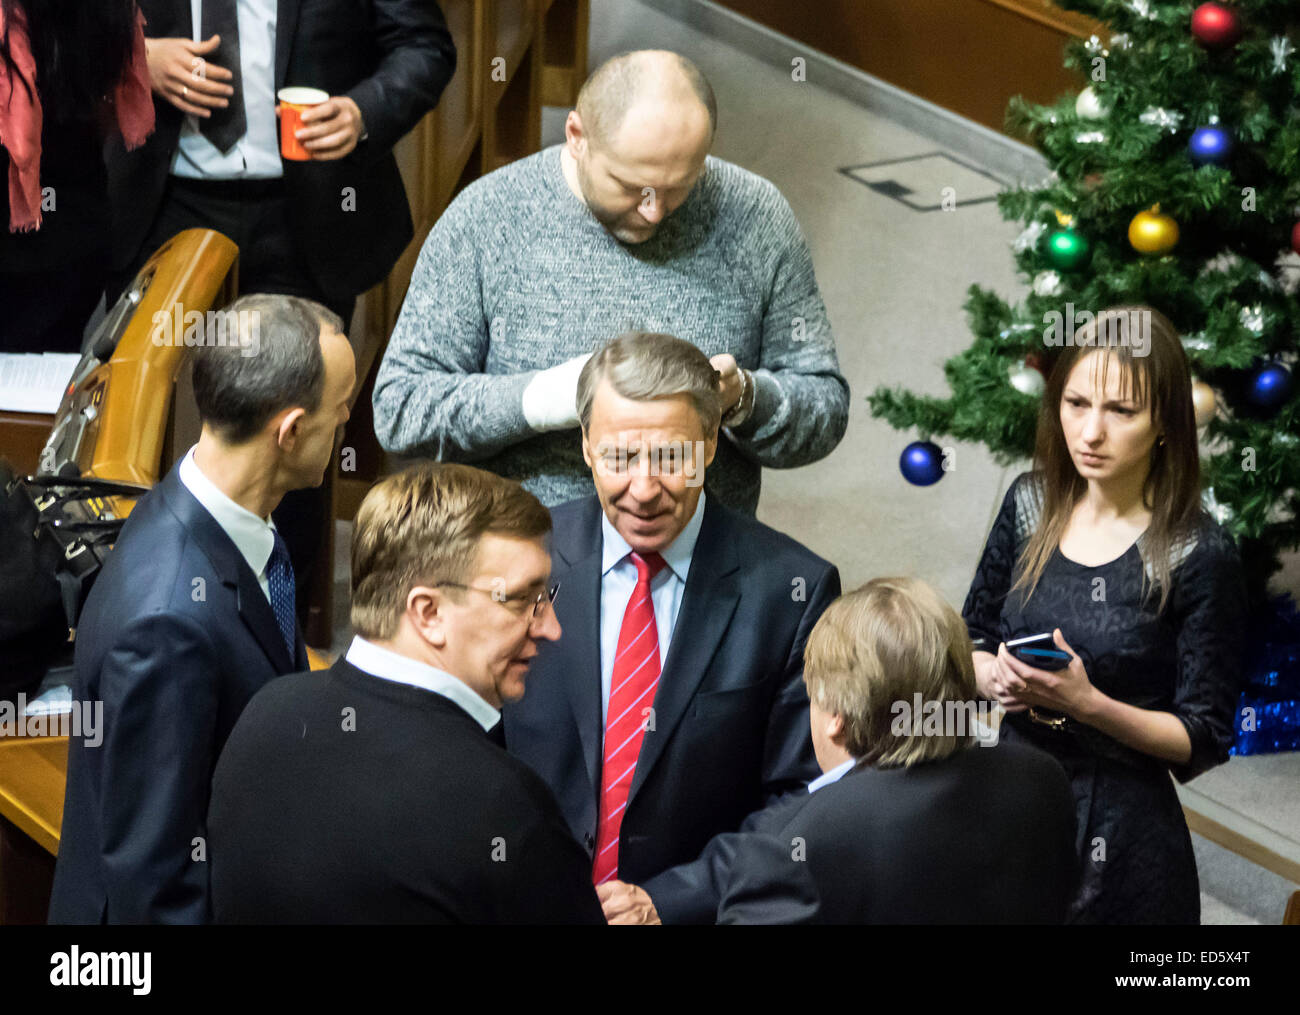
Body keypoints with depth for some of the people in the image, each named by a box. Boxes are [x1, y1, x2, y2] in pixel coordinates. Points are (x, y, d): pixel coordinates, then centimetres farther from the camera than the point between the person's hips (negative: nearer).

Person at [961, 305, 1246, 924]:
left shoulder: (1199, 557, -15)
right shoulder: (1031, 504, 0)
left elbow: (1204, 739, -11)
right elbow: (972, 642, 9)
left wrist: (1088, 706, -24)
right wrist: (997, 677, -13)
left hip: (1121, 838, -4)